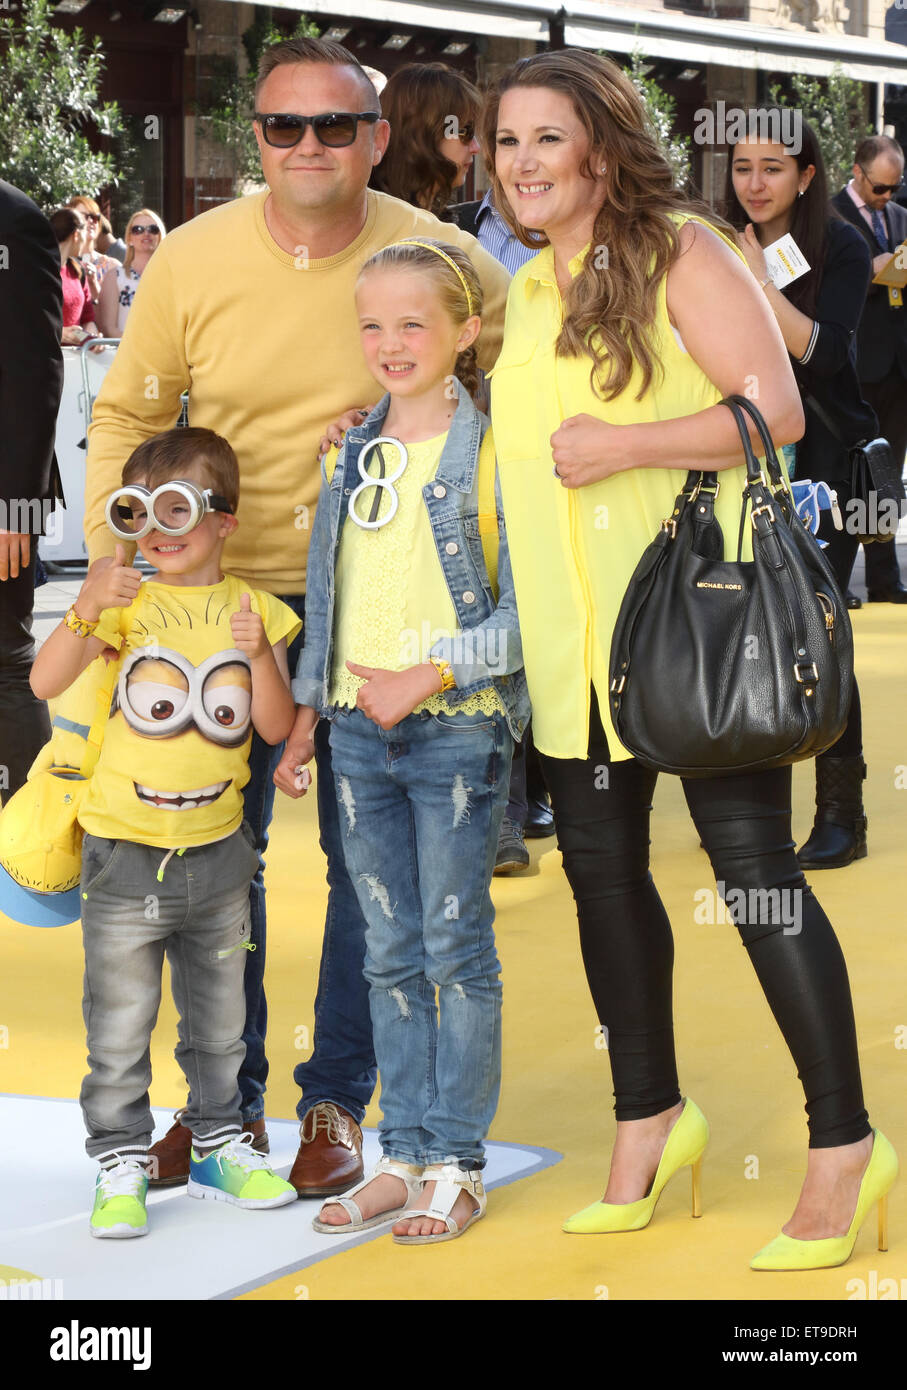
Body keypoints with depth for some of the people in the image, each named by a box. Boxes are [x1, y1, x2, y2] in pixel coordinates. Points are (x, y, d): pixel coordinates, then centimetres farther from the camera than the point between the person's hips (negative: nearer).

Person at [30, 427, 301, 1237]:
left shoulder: (255, 609, 1)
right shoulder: (129, 600, -5)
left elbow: (276, 727, -3)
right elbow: (45, 682, -17)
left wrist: (259, 654, -19)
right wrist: (86, 609, -31)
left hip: (218, 849, 2)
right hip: (126, 852, -2)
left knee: (219, 1018, 16)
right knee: (120, 1025, 3)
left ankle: (221, 1147, 31)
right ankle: (121, 1166, 14)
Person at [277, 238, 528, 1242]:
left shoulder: (491, 450, -9)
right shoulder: (353, 452, 10)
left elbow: (526, 608, -13)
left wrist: (428, 677, -18)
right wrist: (307, 712, 14)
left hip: (458, 728, -6)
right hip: (359, 731, 6)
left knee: (456, 949, 2)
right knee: (389, 954, 11)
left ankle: (457, 1165, 12)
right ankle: (405, 1153, 21)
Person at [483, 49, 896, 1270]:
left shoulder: (681, 253, -6)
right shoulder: (525, 295, 16)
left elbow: (775, 410, -15)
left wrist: (622, 445, -22)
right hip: (572, 637, 7)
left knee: (752, 862, -6)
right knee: (601, 864, 12)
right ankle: (652, 1117, 28)